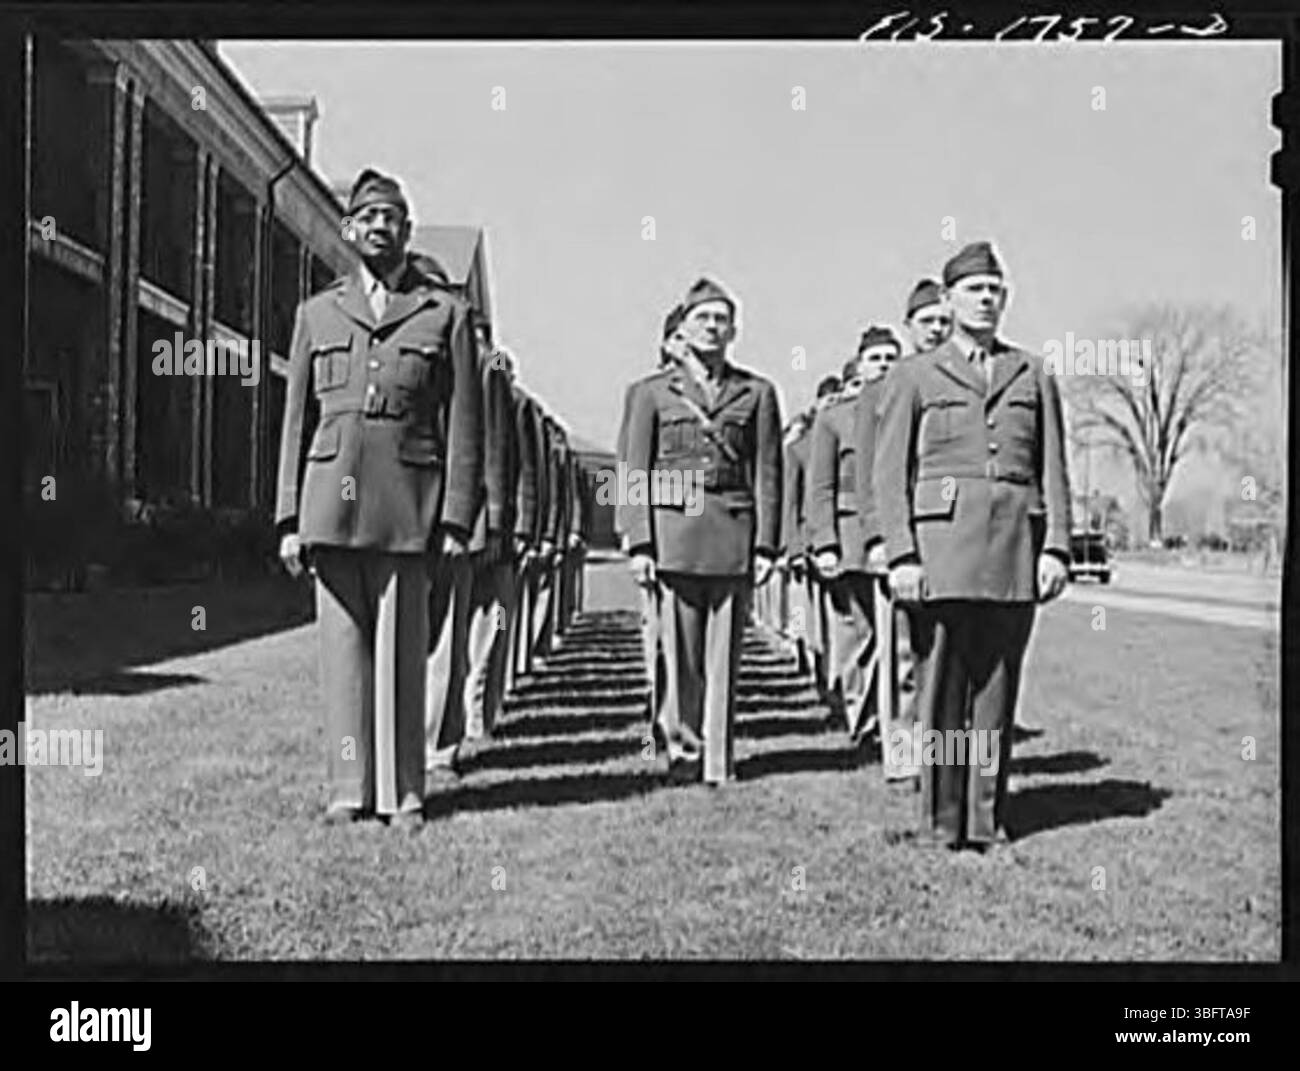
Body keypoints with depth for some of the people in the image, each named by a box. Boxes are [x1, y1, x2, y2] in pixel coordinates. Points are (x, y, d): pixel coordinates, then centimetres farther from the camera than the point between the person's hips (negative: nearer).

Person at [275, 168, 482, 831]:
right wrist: (289, 520, 6)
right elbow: (295, 421, 13)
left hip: (407, 506, -2)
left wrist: (457, 520, -3)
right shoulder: (317, 313, 15)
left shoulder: (446, 314, 8)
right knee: (342, 646, 4)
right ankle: (349, 789, 12)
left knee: (401, 650, 0)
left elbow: (464, 427, 4)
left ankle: (403, 793, 9)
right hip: (331, 498, 2)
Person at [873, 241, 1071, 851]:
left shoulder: (1033, 377, 16)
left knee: (997, 689, 5)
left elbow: (1053, 472, 12)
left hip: (1016, 549, 2)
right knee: (940, 688, -1)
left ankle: (987, 820, 13)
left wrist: (1055, 547, 1)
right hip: (941, 547, -2)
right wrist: (901, 555, -7)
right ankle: (940, 823, 7)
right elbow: (889, 474, 3)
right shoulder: (913, 377, 9)